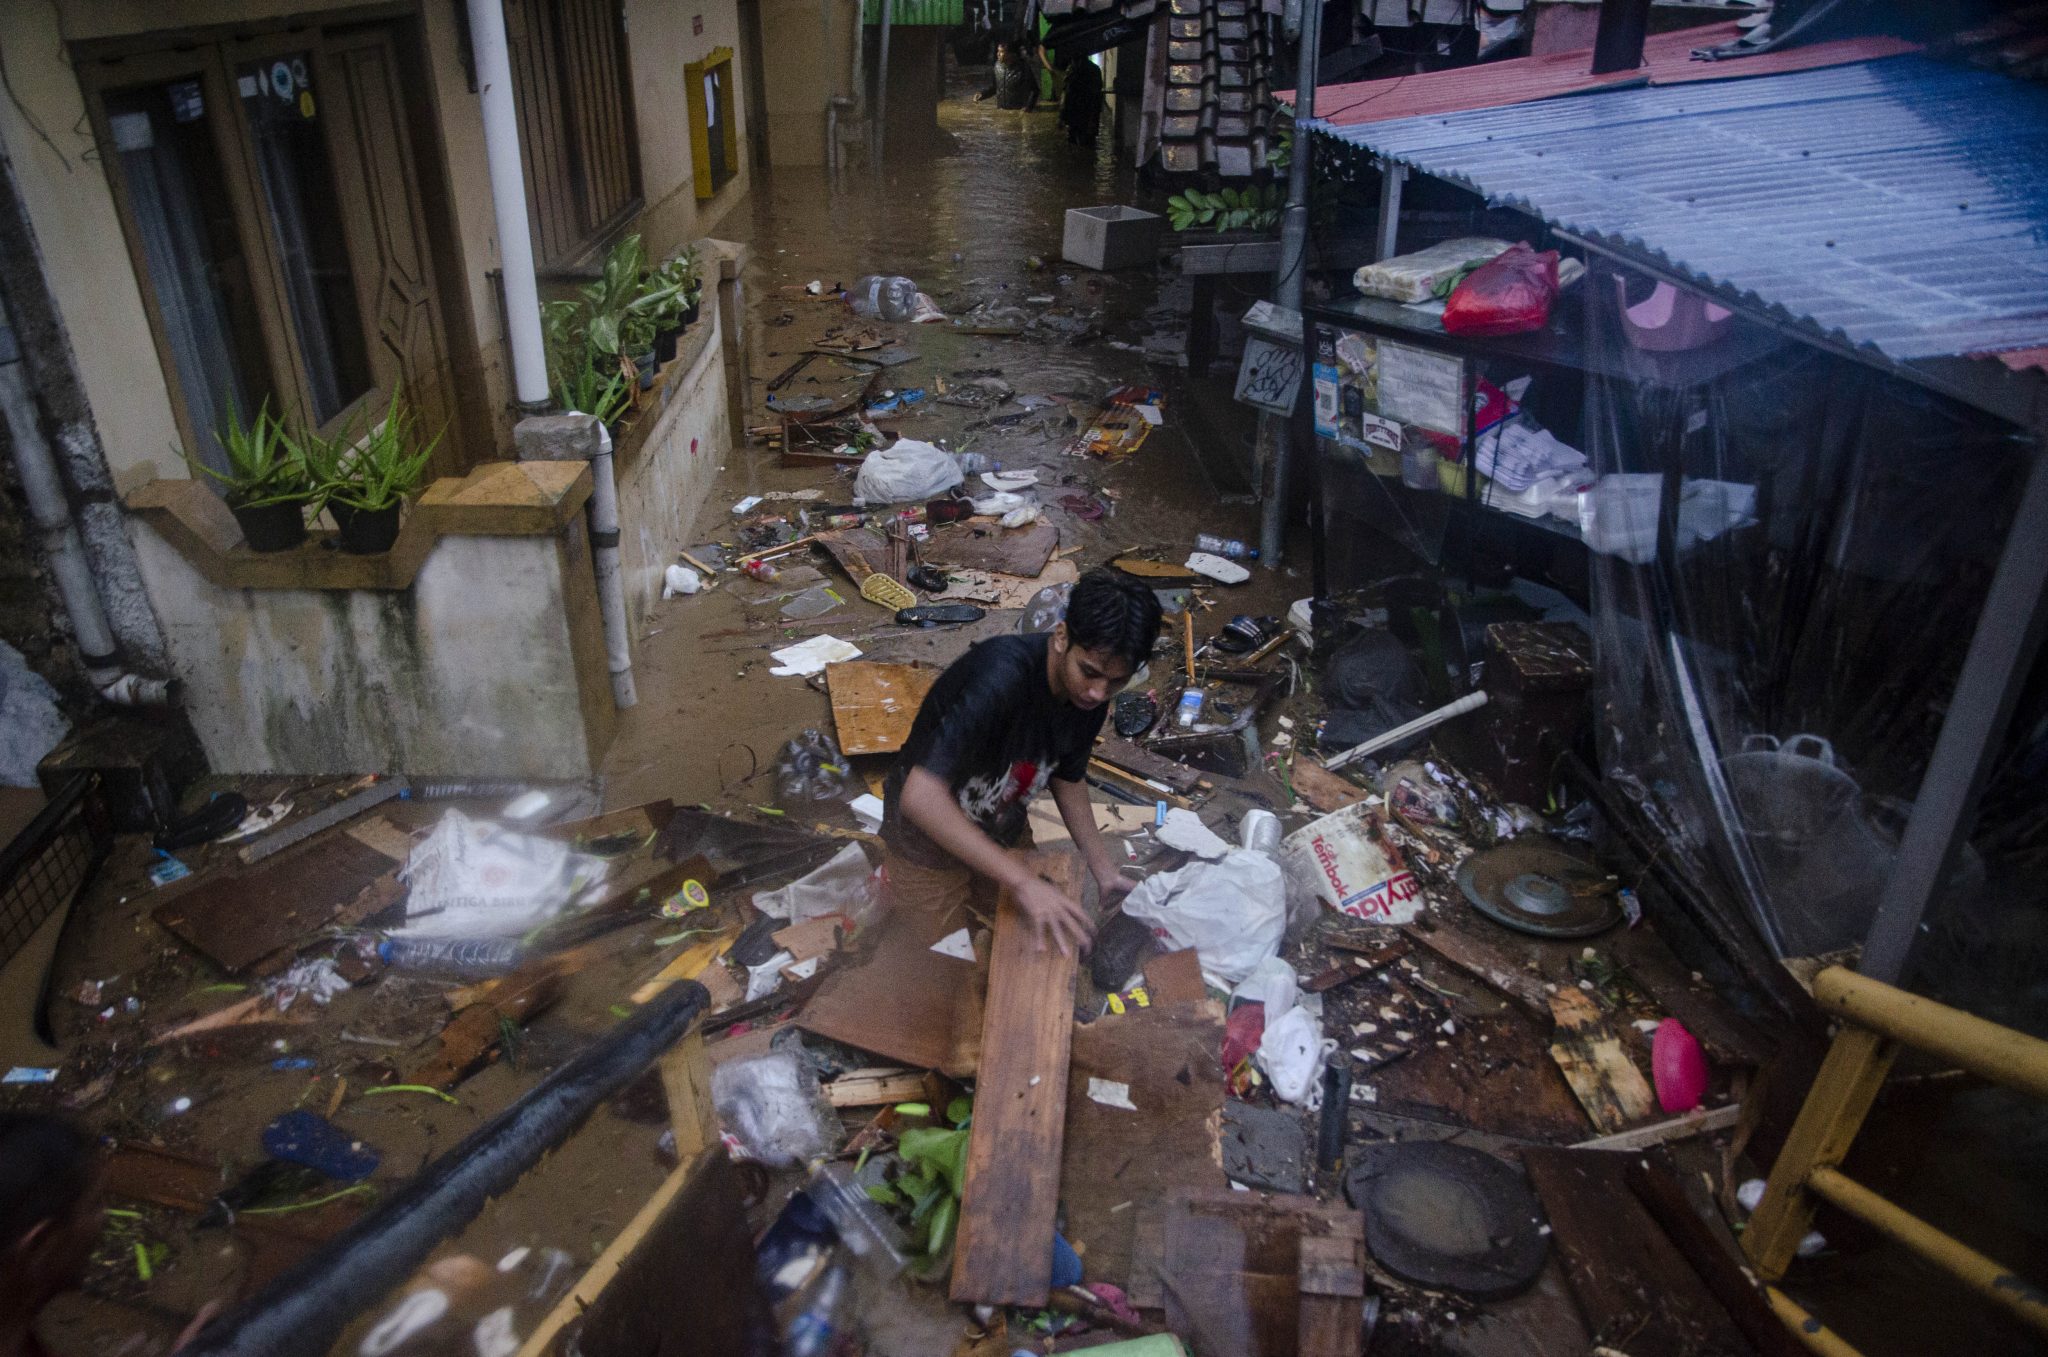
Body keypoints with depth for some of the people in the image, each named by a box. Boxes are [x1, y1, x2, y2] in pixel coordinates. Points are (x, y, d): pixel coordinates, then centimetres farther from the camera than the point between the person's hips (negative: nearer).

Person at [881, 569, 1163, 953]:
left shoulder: (1090, 697, -15)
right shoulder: (1002, 676, -38)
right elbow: (920, 796, -44)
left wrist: (1104, 871, -3)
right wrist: (1022, 880, -44)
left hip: (1004, 834, 6)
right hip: (930, 832, -6)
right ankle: (893, 870, 29)